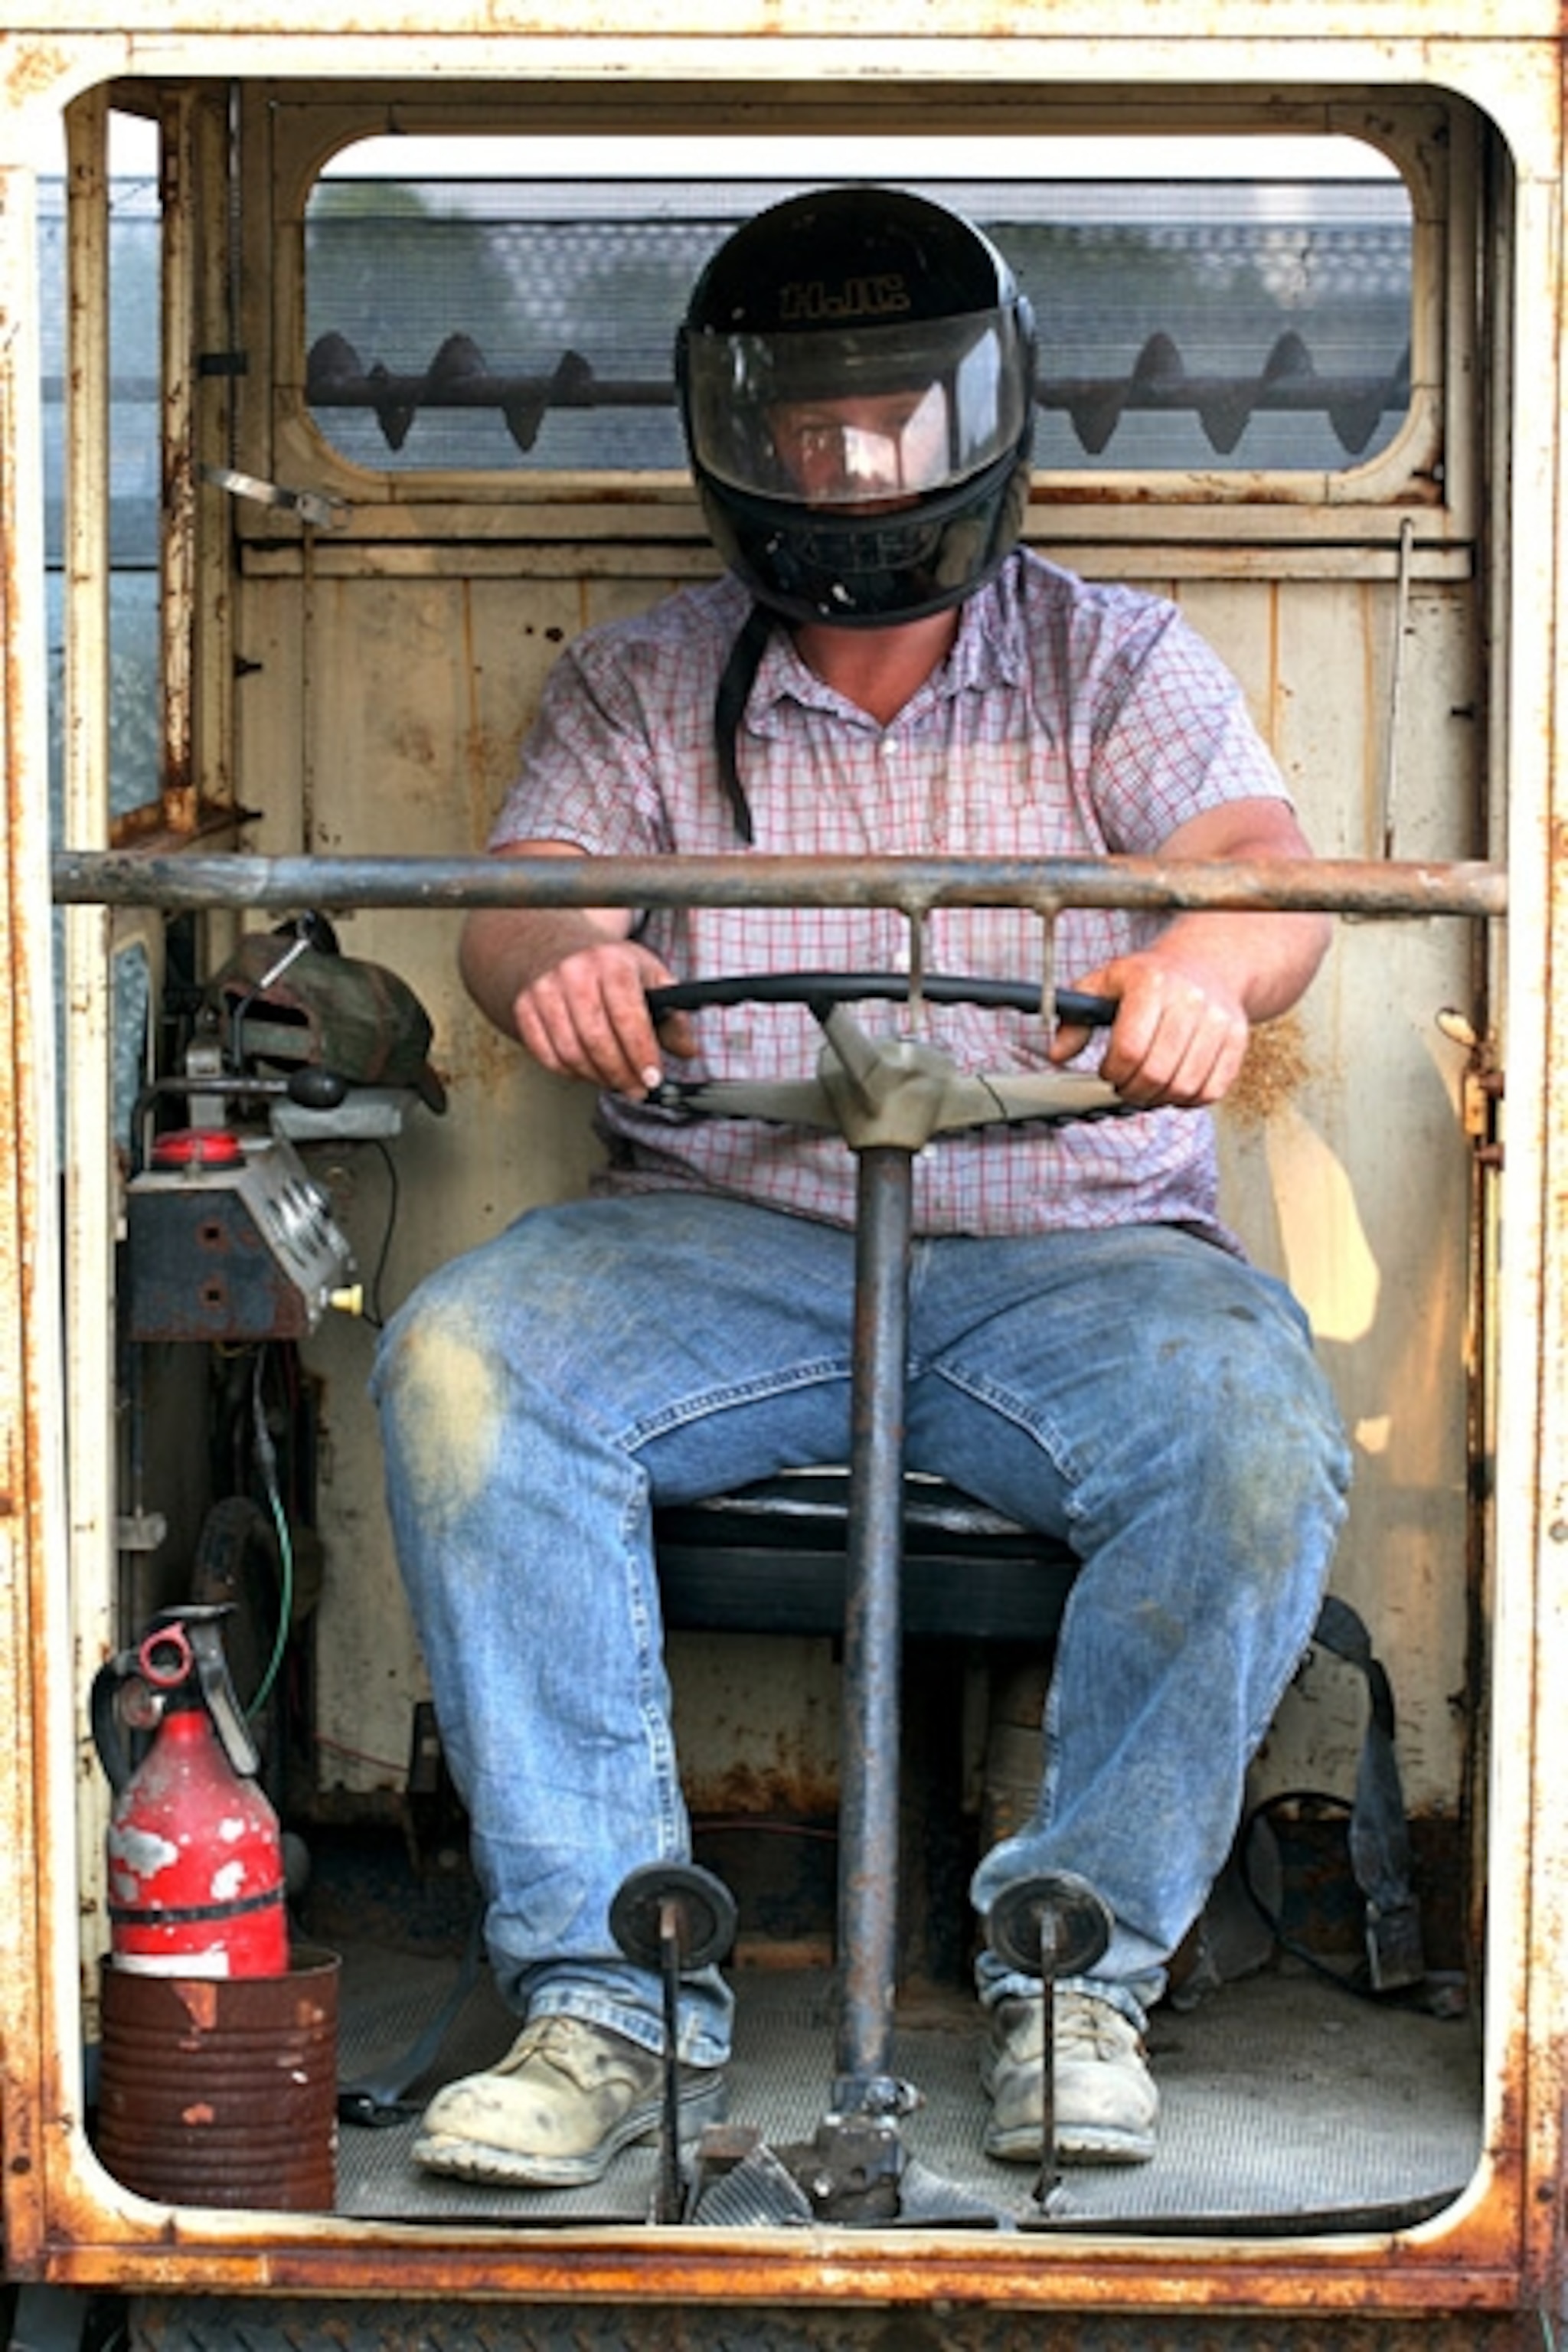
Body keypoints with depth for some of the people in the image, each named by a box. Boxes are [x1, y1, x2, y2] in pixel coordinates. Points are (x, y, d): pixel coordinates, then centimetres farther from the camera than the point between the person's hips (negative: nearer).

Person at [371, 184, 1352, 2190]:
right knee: (460, 1359, -28)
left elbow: (1266, 871, -7)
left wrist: (1205, 967, -34)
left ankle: (1076, 1966, -14)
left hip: (1065, 1249, -1)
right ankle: (611, 1998, -24)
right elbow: (522, 898, -4)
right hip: (725, 1236, 1)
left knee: (1255, 1425, -32)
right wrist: (553, 965, -32)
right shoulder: (635, 691, 13)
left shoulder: (1116, 665, 11)